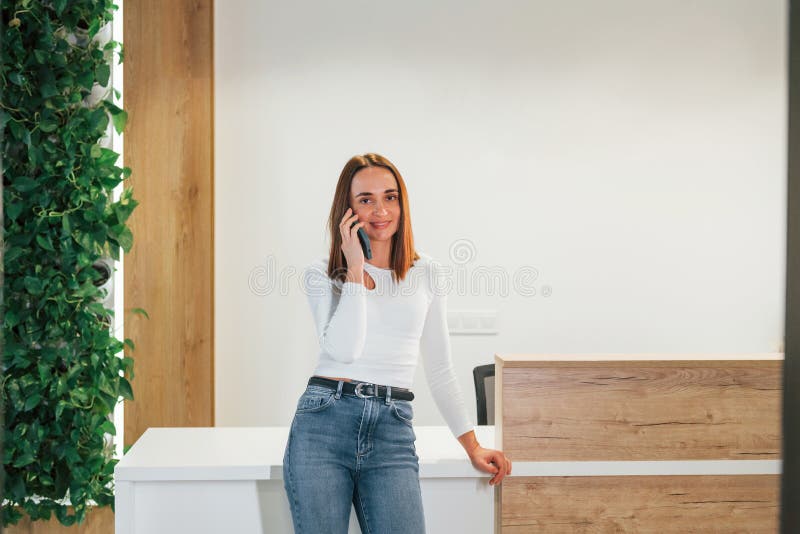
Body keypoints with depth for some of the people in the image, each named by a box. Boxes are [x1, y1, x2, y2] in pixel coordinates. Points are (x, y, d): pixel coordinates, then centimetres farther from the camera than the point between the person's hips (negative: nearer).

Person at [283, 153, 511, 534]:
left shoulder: (427, 273, 11)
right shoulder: (322, 274, 5)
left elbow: (439, 370, 15)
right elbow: (344, 348, -12)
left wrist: (472, 446, 10)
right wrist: (355, 269, -8)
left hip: (392, 430, 1)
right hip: (324, 420, -1)